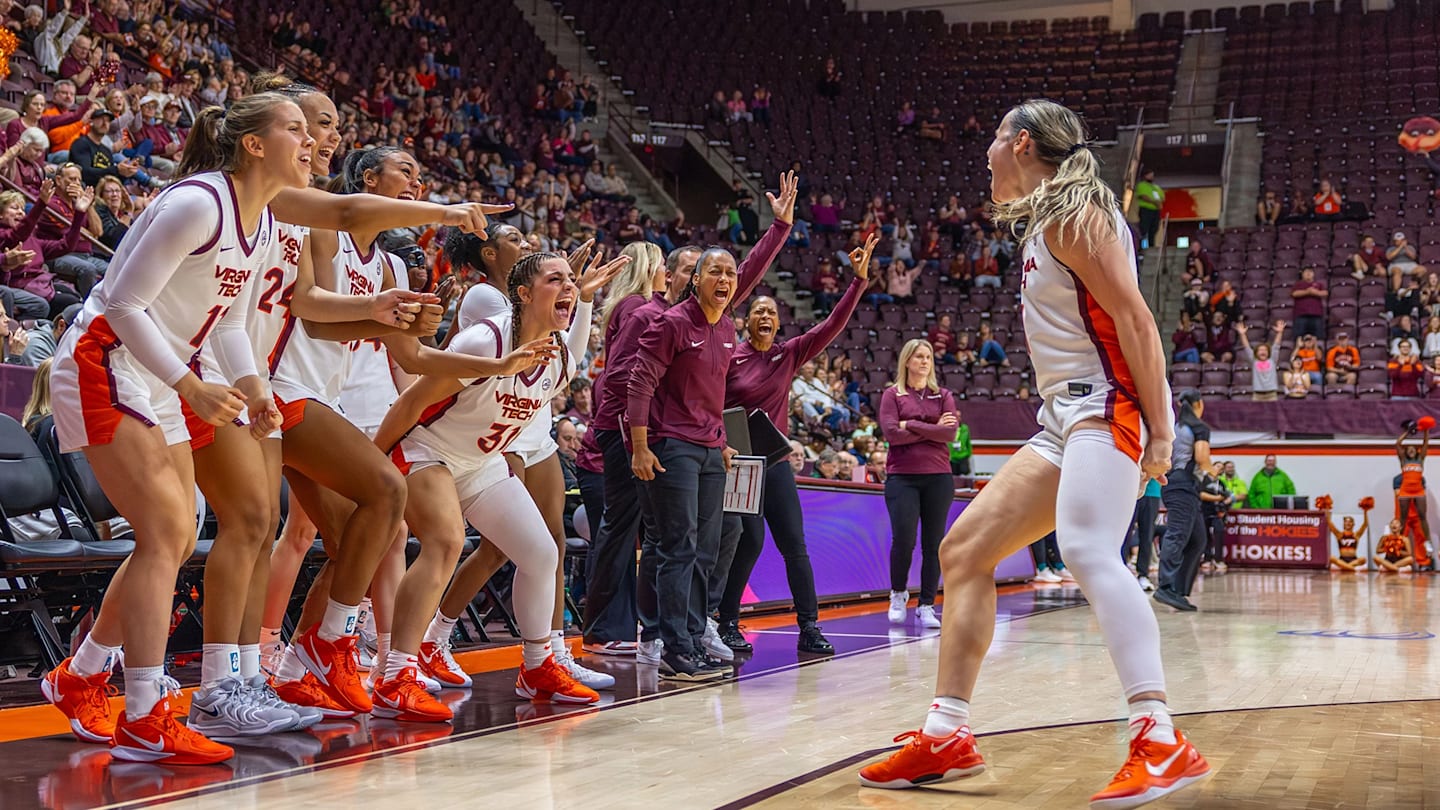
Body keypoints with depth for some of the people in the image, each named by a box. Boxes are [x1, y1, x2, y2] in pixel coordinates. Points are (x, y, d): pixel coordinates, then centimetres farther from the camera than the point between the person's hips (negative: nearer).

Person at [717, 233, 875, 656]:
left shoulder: (789, 354, 6)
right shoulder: (730, 358, -4)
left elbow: (833, 325, -1)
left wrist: (859, 279, -7)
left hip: (775, 460, 4)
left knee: (794, 543, 1)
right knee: (750, 541, -10)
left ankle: (809, 628, 4)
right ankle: (727, 625, 3)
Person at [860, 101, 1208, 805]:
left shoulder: (1071, 217, -9)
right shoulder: (1042, 224, 21)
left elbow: (1135, 318, -16)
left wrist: (1159, 432, -21)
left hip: (1104, 411, -10)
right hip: (1063, 423, 10)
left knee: (1086, 551, -30)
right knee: (964, 548, 6)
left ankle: (1161, 742, -38)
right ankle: (947, 735, 8)